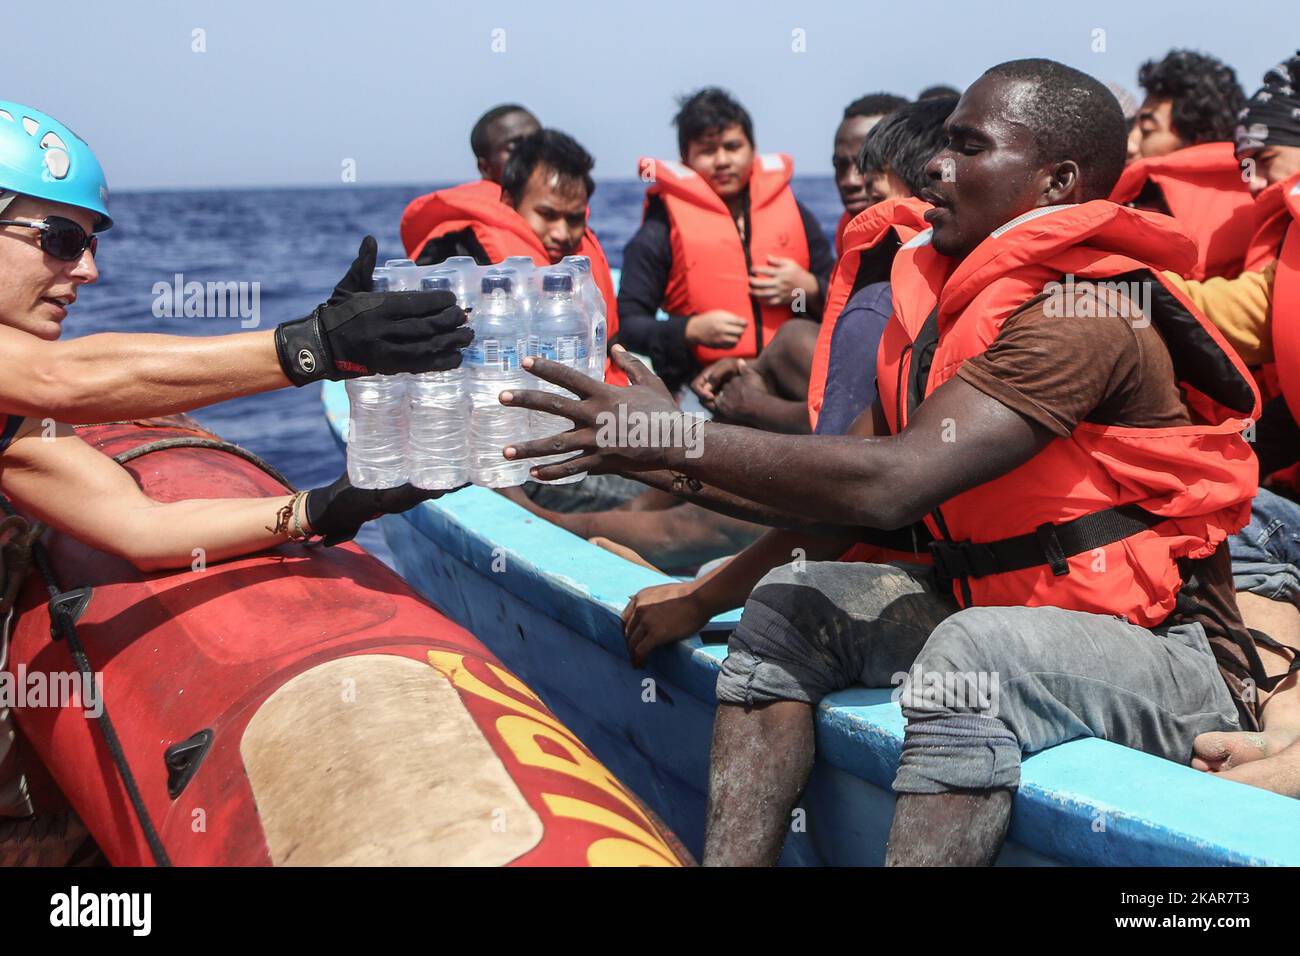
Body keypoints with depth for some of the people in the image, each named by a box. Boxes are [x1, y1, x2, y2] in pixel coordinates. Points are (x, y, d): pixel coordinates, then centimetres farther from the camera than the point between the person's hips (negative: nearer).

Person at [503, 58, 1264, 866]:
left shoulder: (1080, 311, -20)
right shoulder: (946, 298, 9)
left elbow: (890, 483, -30)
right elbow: (841, 510, 8)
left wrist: (676, 436, -23)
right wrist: (663, 465, -3)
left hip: (1162, 651, -9)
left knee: (975, 651, -36)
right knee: (795, 603, 0)